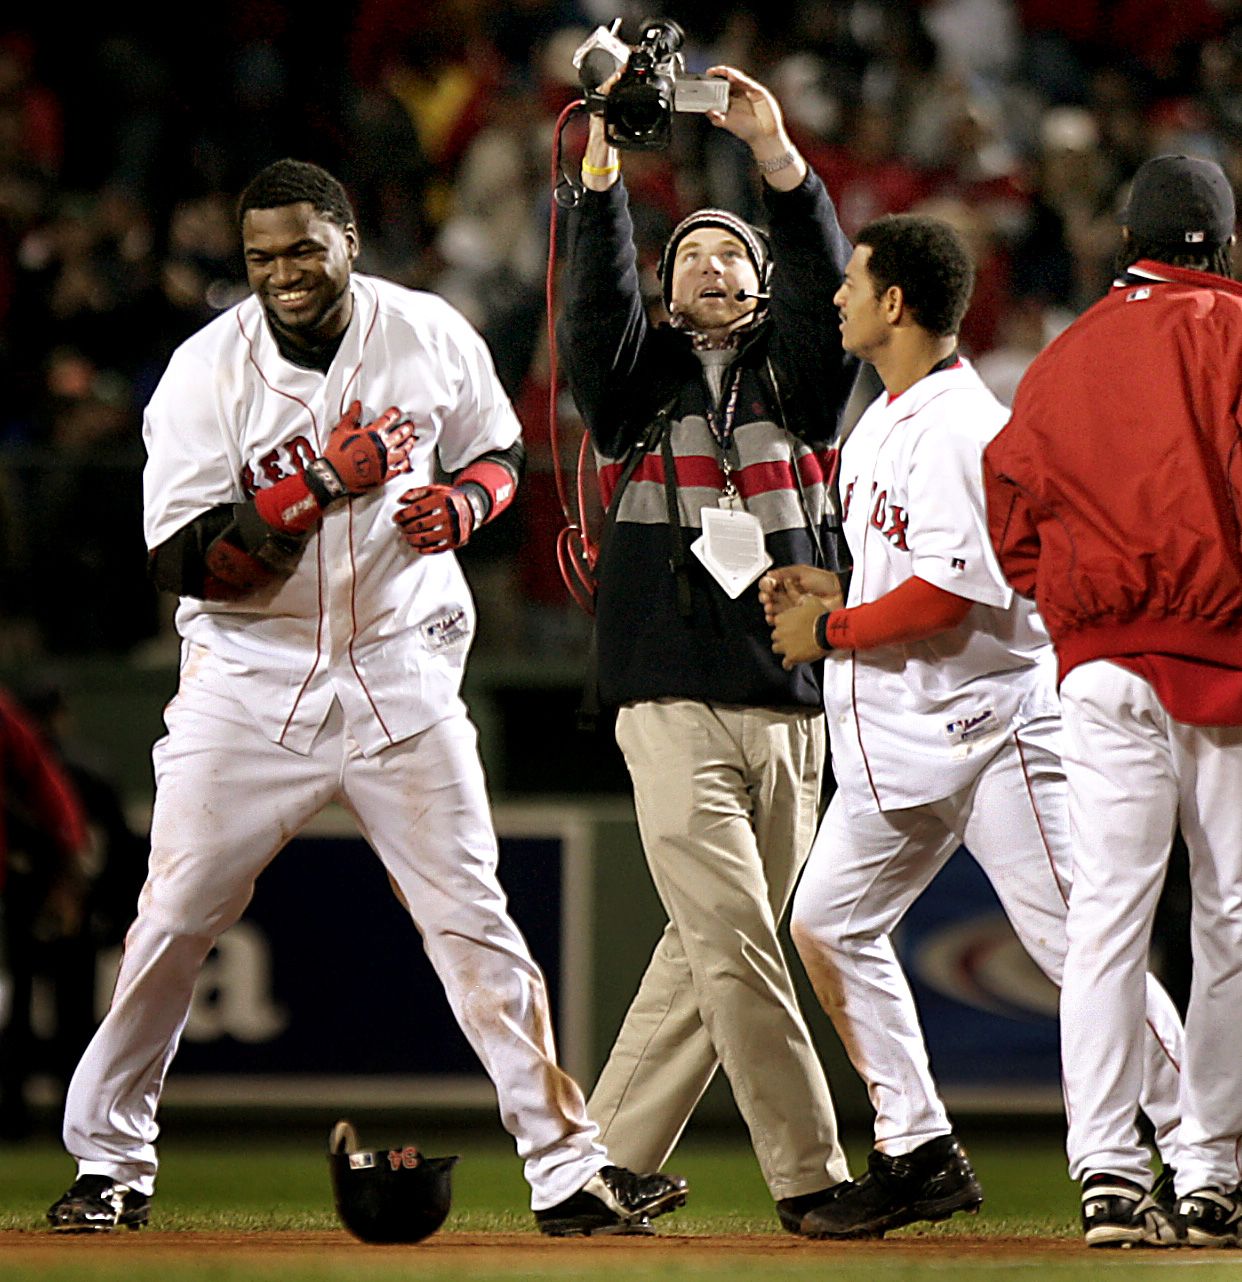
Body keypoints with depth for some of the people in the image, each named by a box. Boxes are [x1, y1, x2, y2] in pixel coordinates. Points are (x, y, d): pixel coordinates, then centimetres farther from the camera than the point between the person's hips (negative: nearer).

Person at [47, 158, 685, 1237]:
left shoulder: (433, 339, -2)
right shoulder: (207, 372, -10)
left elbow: (498, 454, 15)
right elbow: (184, 562, -15)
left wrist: (463, 502, -8)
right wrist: (319, 483, -24)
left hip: (401, 672, 1)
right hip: (249, 675, -1)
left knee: (473, 920, -3)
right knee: (174, 918, -2)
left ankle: (568, 1169, 0)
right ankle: (110, 1165, 14)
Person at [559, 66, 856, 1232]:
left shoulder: (794, 378, 14)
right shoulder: (638, 376, 10)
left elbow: (830, 291, -4)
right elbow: (596, 303, -9)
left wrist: (776, 155, -17)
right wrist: (602, 168, -21)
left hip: (790, 708, 3)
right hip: (675, 703, -3)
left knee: (706, 952, 6)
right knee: (732, 945, -13)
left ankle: (606, 1157, 15)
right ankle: (810, 1178, -13)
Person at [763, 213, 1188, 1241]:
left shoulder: (962, 426, -16)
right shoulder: (885, 422, 15)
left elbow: (951, 594, -23)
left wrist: (830, 632, -13)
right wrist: (836, 587, 9)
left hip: (988, 724, -10)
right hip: (898, 739, 10)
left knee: (1074, 943, -11)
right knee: (829, 923, 8)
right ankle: (920, 1155, 13)